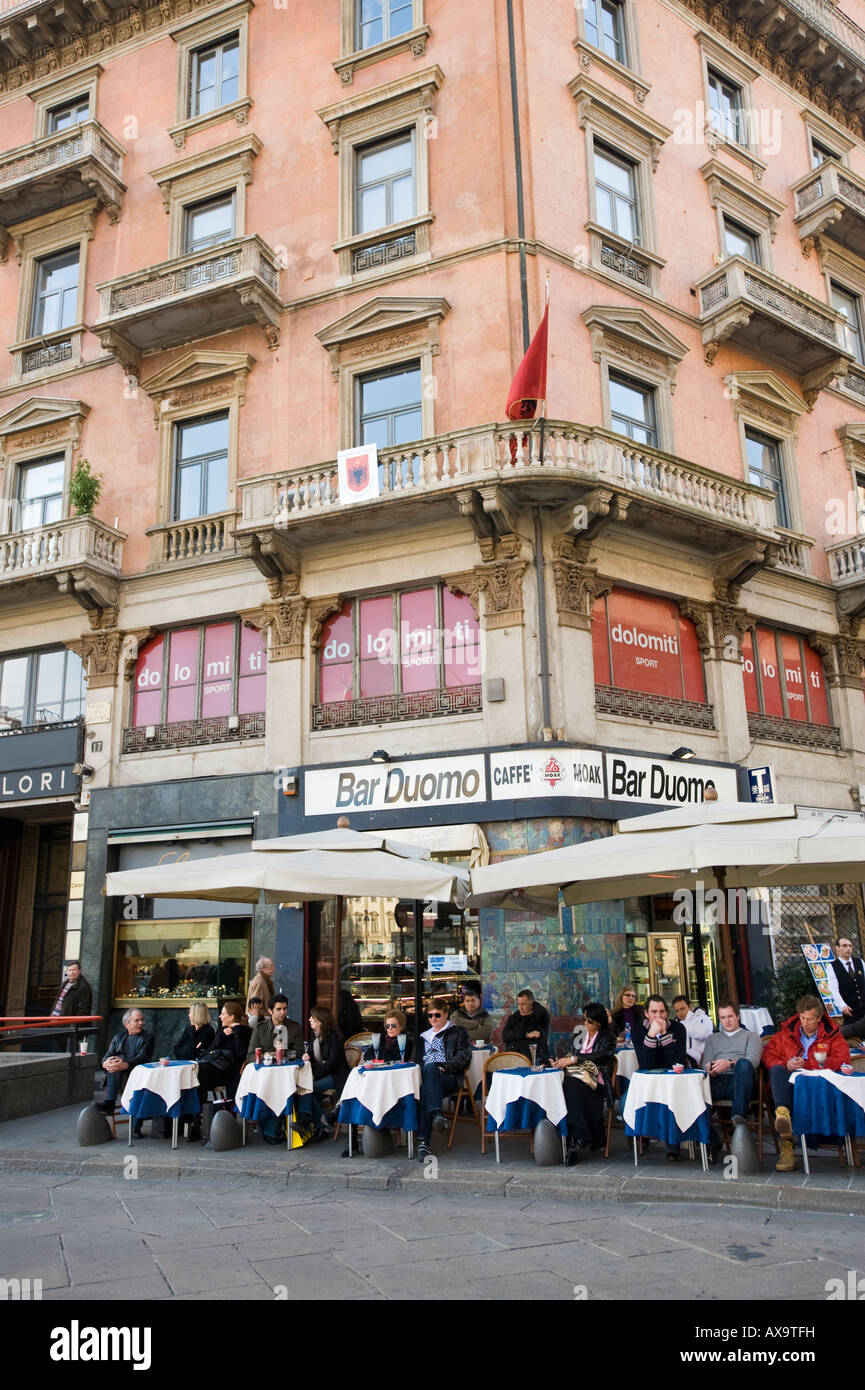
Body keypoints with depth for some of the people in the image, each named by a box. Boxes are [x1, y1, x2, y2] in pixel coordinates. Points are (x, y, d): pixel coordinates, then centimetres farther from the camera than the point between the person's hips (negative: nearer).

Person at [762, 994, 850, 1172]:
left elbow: (842, 1058, -2)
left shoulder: (832, 1035, 17)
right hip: (788, 1083, 3)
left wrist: (806, 1064, -12)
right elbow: (768, 1054, 16)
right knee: (777, 1070, -34)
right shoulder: (786, 1032, 22)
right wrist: (785, 1064, -8)